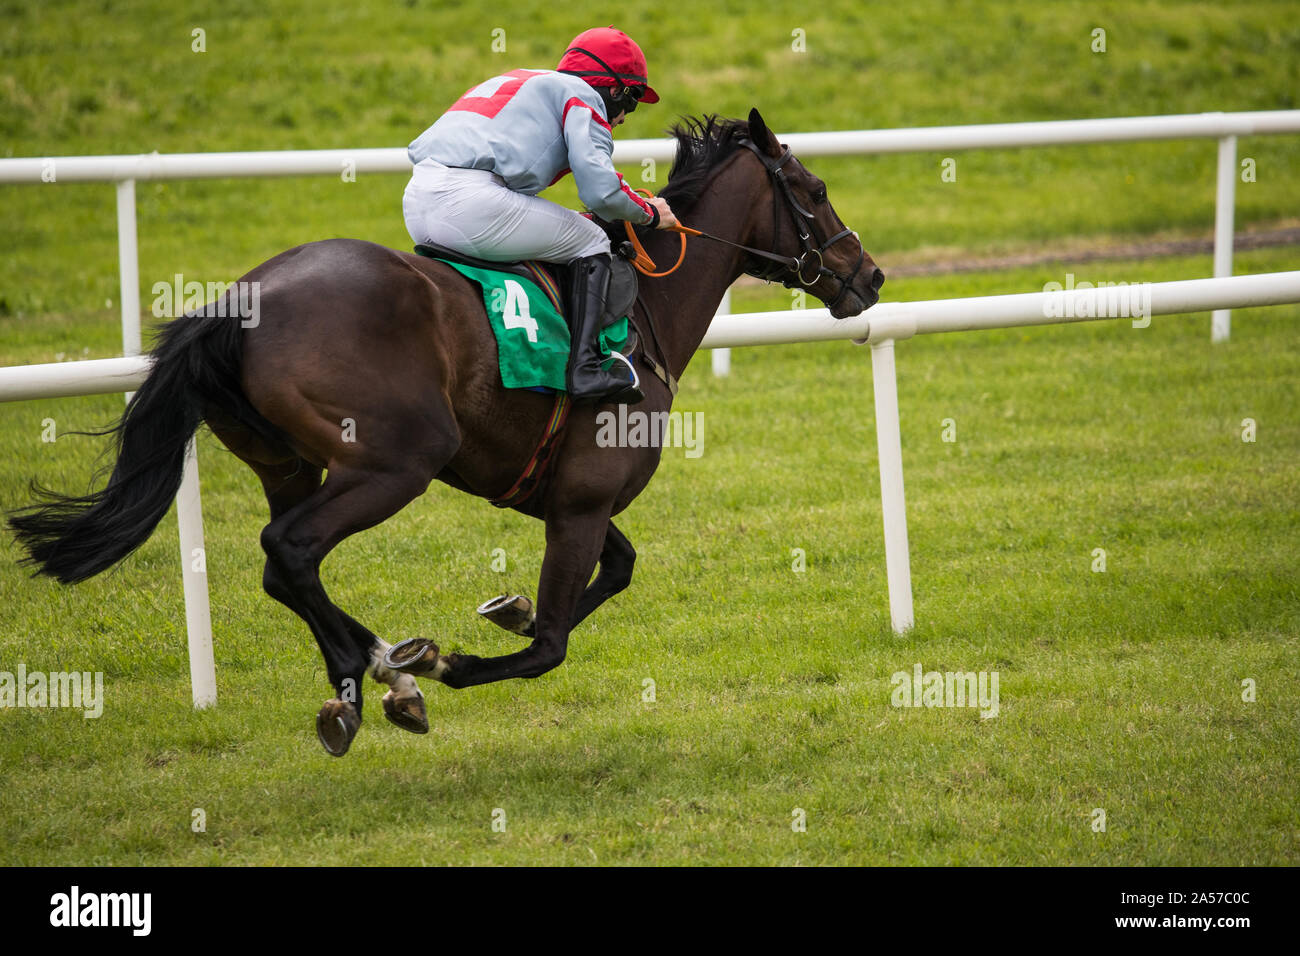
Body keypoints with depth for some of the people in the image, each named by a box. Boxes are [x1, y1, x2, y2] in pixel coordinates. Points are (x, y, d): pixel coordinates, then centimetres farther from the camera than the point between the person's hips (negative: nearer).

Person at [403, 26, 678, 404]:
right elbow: (599, 189, -5)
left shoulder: (514, 81, 36)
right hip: (472, 200, -9)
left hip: (416, 202, 9)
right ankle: (584, 367, -4)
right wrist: (649, 213, 16)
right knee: (590, 242, 11)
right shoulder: (582, 95, 9)